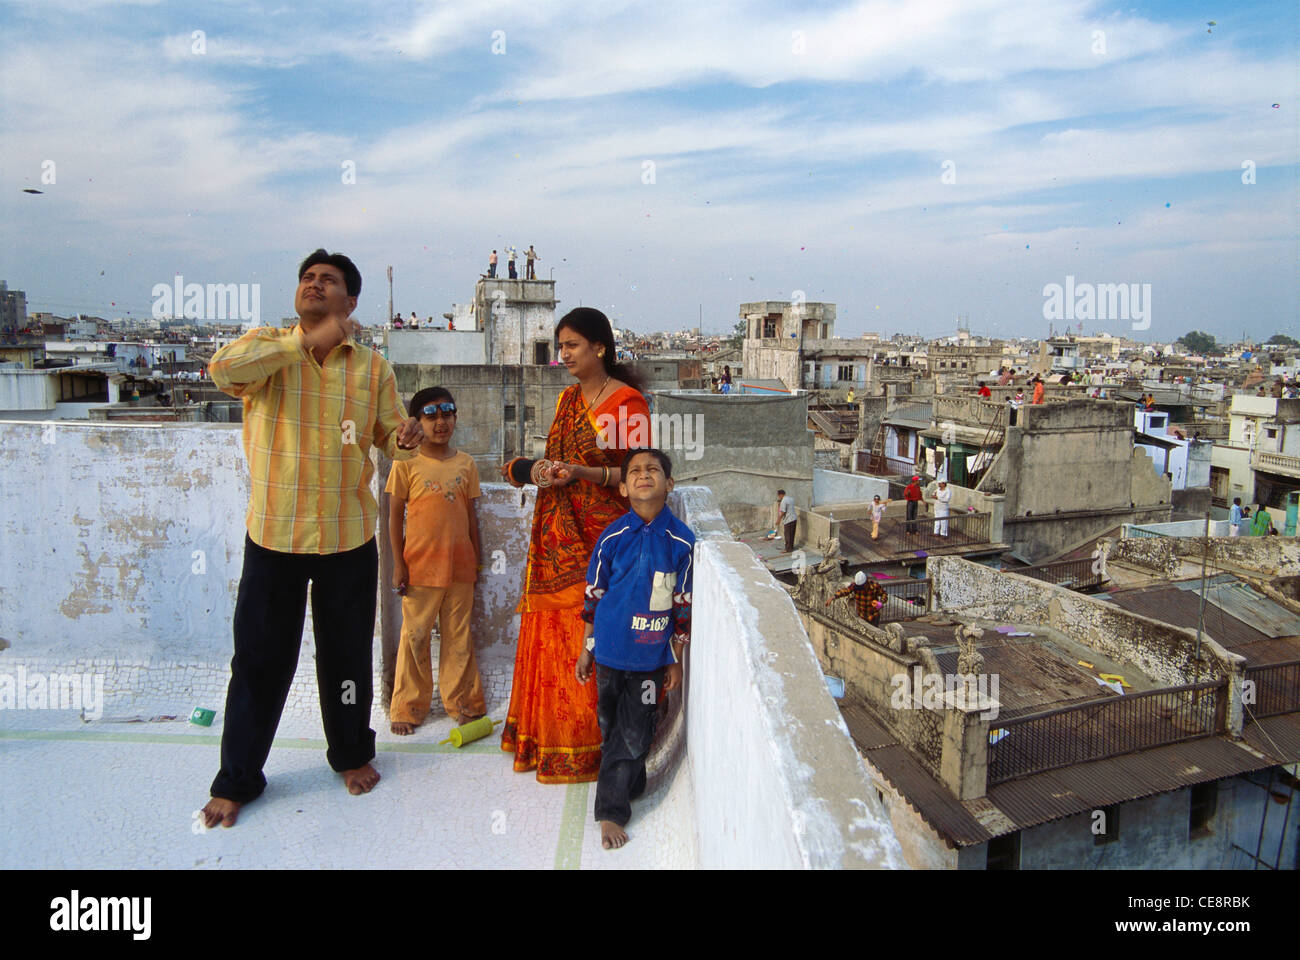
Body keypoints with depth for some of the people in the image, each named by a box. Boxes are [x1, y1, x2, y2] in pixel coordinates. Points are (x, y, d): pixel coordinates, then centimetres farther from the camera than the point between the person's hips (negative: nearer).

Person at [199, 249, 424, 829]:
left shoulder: (372, 367, 3)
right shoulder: (266, 347, -1)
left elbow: (388, 437, 7)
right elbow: (224, 369, -23)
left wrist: (405, 439, -17)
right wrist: (306, 341, -25)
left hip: (348, 538, 1)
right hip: (273, 535, -1)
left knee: (347, 654, 15)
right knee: (260, 659, 9)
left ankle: (352, 754, 38)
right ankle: (238, 779, 28)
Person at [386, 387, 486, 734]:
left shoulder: (465, 463, 7)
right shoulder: (406, 463, -3)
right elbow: (395, 515, -2)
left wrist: (476, 556, 11)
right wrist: (398, 563, -5)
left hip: (460, 564, 3)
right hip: (420, 565, -3)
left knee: (458, 636, 12)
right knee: (415, 637, 6)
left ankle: (461, 702, 26)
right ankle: (408, 708, 20)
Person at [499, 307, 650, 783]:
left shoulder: (628, 402, -8)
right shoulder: (568, 399, 15)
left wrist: (584, 473, -24)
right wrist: (536, 469, 6)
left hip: (601, 534, -7)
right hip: (557, 534, 7)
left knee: (591, 635, -3)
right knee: (551, 632, 10)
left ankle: (589, 741, 13)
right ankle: (546, 734, 24)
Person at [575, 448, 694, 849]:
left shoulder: (681, 541, -8)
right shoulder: (612, 538, -7)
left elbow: (684, 606, -1)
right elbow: (593, 597, 3)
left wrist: (676, 659, 3)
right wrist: (586, 650, 7)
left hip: (652, 655, -1)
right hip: (611, 650, 1)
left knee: (635, 732, 4)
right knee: (611, 726, 14)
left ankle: (611, 808, 18)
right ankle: (630, 784, 38)